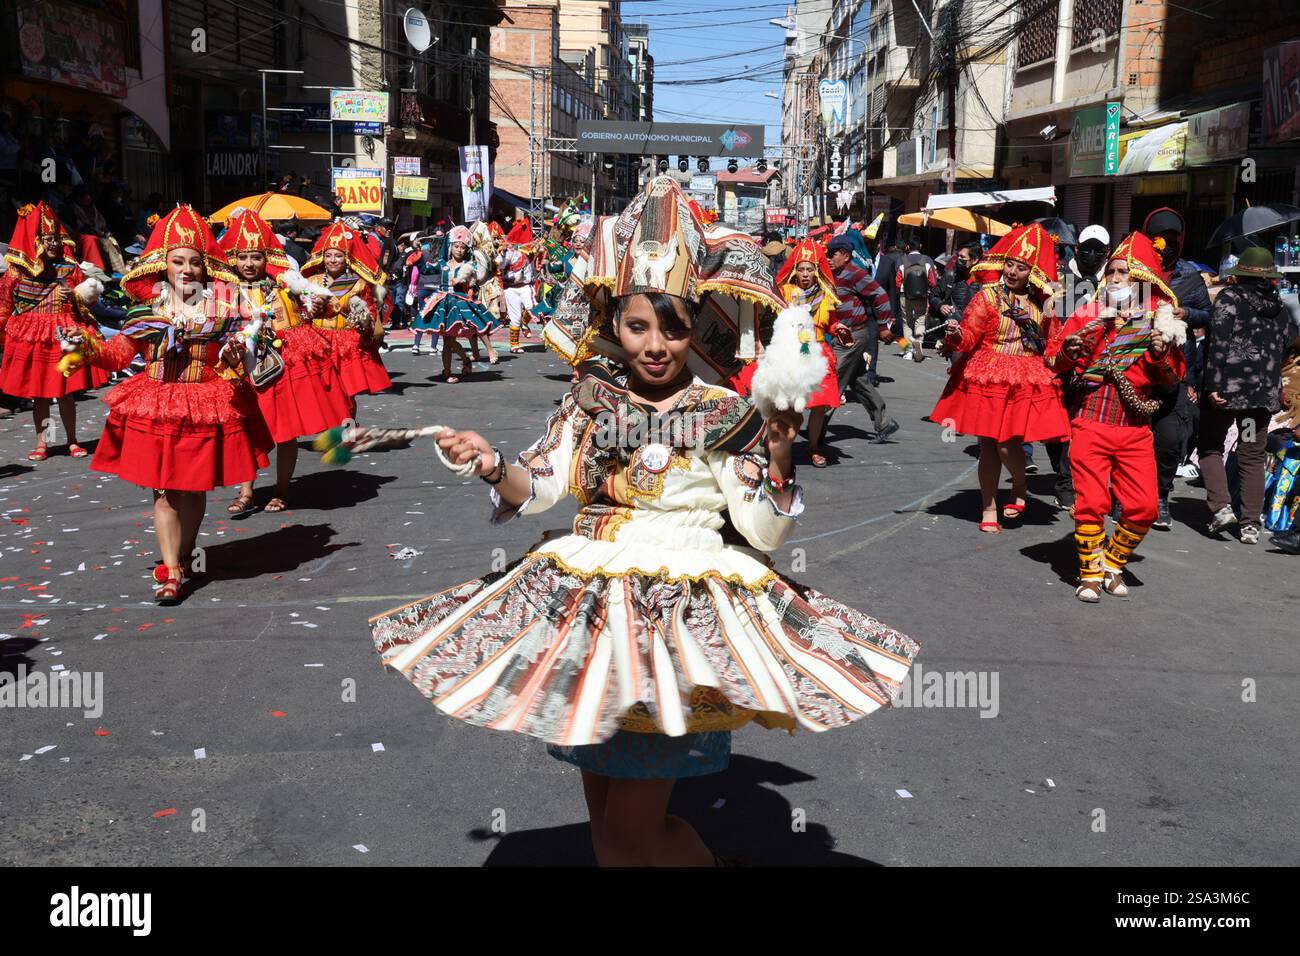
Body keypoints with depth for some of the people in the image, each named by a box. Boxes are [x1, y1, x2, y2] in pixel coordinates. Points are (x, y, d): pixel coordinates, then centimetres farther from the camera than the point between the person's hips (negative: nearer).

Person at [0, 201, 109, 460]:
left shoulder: (70, 268, 4)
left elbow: (89, 300, 9)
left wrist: (74, 297, -11)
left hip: (65, 337, 0)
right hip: (31, 338, 0)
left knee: (66, 392, 5)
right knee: (38, 393, 6)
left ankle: (72, 441, 15)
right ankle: (41, 443, 15)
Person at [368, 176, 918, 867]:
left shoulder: (723, 415, -7)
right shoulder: (590, 401, 4)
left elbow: (763, 533, -8)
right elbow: (538, 488, 4)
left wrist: (778, 455, -22)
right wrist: (492, 466, -15)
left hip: (682, 612, -4)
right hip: (590, 606, 5)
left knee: (635, 831, 0)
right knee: (603, 822, 16)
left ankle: (710, 860, 31)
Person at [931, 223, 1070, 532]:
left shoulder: (1041, 303, 8)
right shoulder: (987, 296, -1)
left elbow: (1052, 343, 21)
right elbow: (969, 337, -9)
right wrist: (956, 335, -28)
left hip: (1027, 381, 1)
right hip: (988, 377, -1)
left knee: (1008, 445, -9)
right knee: (988, 444, 2)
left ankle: (1019, 490, 21)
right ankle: (989, 509, 14)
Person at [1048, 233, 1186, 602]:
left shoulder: (1161, 323, 5)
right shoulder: (1089, 315, 2)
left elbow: (1174, 377, 9)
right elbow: (1054, 360, 0)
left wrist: (1162, 356, -11)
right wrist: (1068, 351, -21)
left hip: (1135, 431, 2)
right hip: (1090, 426, -1)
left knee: (1143, 507, 0)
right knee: (1091, 503, -2)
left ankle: (1113, 563, 23)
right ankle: (1091, 572, 16)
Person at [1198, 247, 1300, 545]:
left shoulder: (1230, 297, -6)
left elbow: (1219, 340, -15)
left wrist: (1213, 384, -18)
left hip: (1227, 387, -4)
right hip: (1264, 391, 4)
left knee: (1210, 447, 11)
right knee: (1253, 457, 10)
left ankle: (1221, 507, -5)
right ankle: (1251, 524, 8)